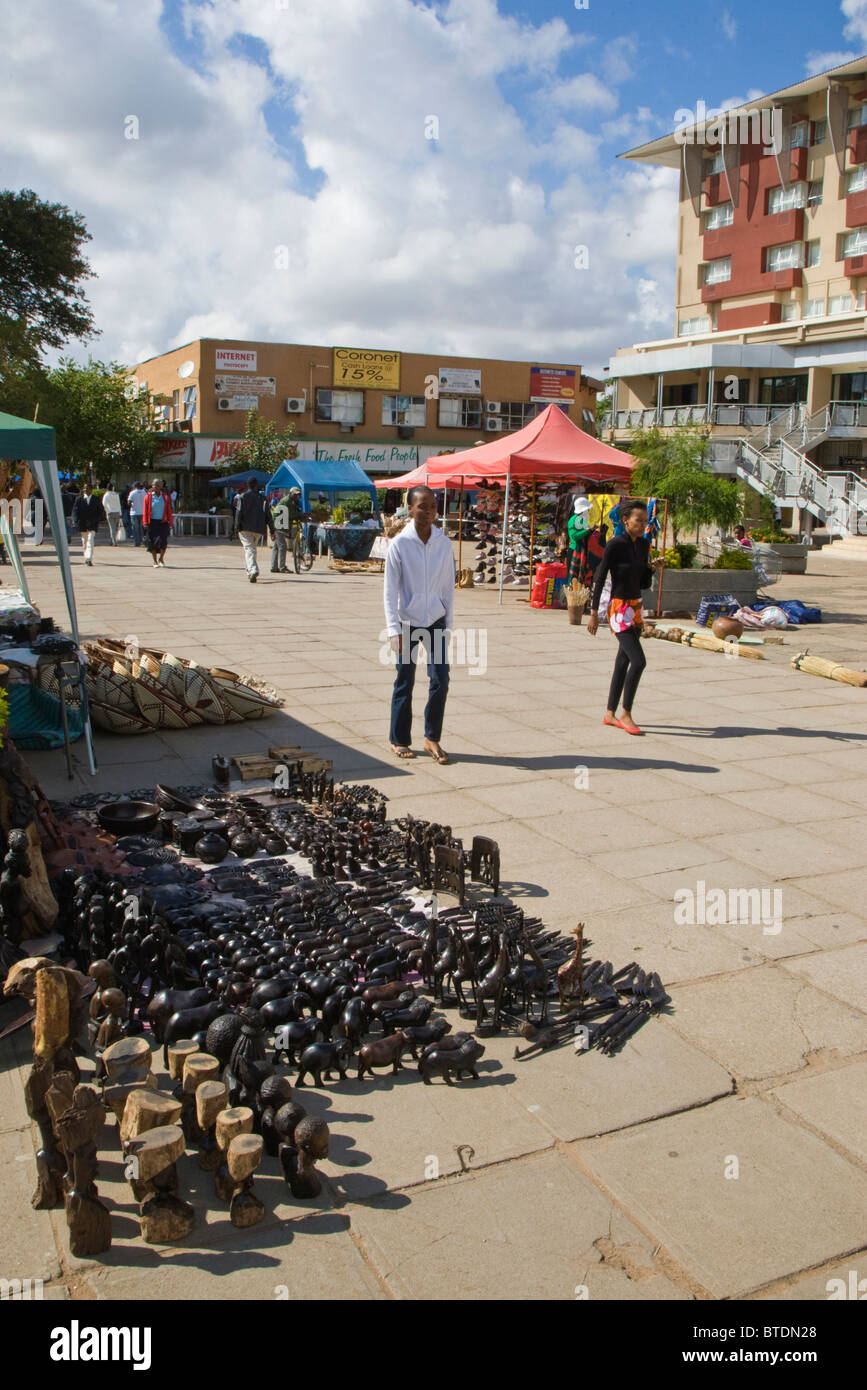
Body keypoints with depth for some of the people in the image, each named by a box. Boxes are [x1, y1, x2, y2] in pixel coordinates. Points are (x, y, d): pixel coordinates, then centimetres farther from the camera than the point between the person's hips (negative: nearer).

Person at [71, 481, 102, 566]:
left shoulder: (96, 500, 3)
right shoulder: (79, 499, 5)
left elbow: (100, 513, 2)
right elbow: (75, 510, 4)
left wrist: (92, 521, -10)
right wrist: (75, 520, -13)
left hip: (92, 525, -2)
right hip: (82, 524, 2)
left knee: (90, 541, -16)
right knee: (84, 542, 12)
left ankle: (89, 559, -20)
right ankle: (86, 557, 28)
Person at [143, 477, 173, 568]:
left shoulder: (165, 497, 6)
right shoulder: (148, 496, 3)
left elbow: (169, 511, 7)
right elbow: (145, 511, 2)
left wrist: (170, 523, 1)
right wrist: (145, 523, -5)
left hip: (163, 522, 0)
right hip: (152, 522, 0)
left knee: (163, 541, -9)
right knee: (153, 542, 2)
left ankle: (161, 558, 15)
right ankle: (155, 561, 15)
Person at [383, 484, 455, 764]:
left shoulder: (444, 543, 0)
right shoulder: (399, 544, -10)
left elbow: (448, 586, 7)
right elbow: (390, 590, -9)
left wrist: (448, 624, 7)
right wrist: (394, 630, -13)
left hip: (435, 621, 3)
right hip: (407, 622, -3)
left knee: (441, 680, -3)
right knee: (404, 683, 6)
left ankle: (432, 738, 13)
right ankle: (399, 740, 20)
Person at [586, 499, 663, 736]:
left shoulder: (644, 544, 8)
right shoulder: (615, 544, -13)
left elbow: (644, 584, 14)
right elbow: (600, 578, -11)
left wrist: (652, 568, -5)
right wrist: (594, 612, -12)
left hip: (636, 608, 8)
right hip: (619, 610, -8)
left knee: (623, 662, 11)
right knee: (638, 661, -15)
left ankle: (610, 714, 20)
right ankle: (626, 714, -3)